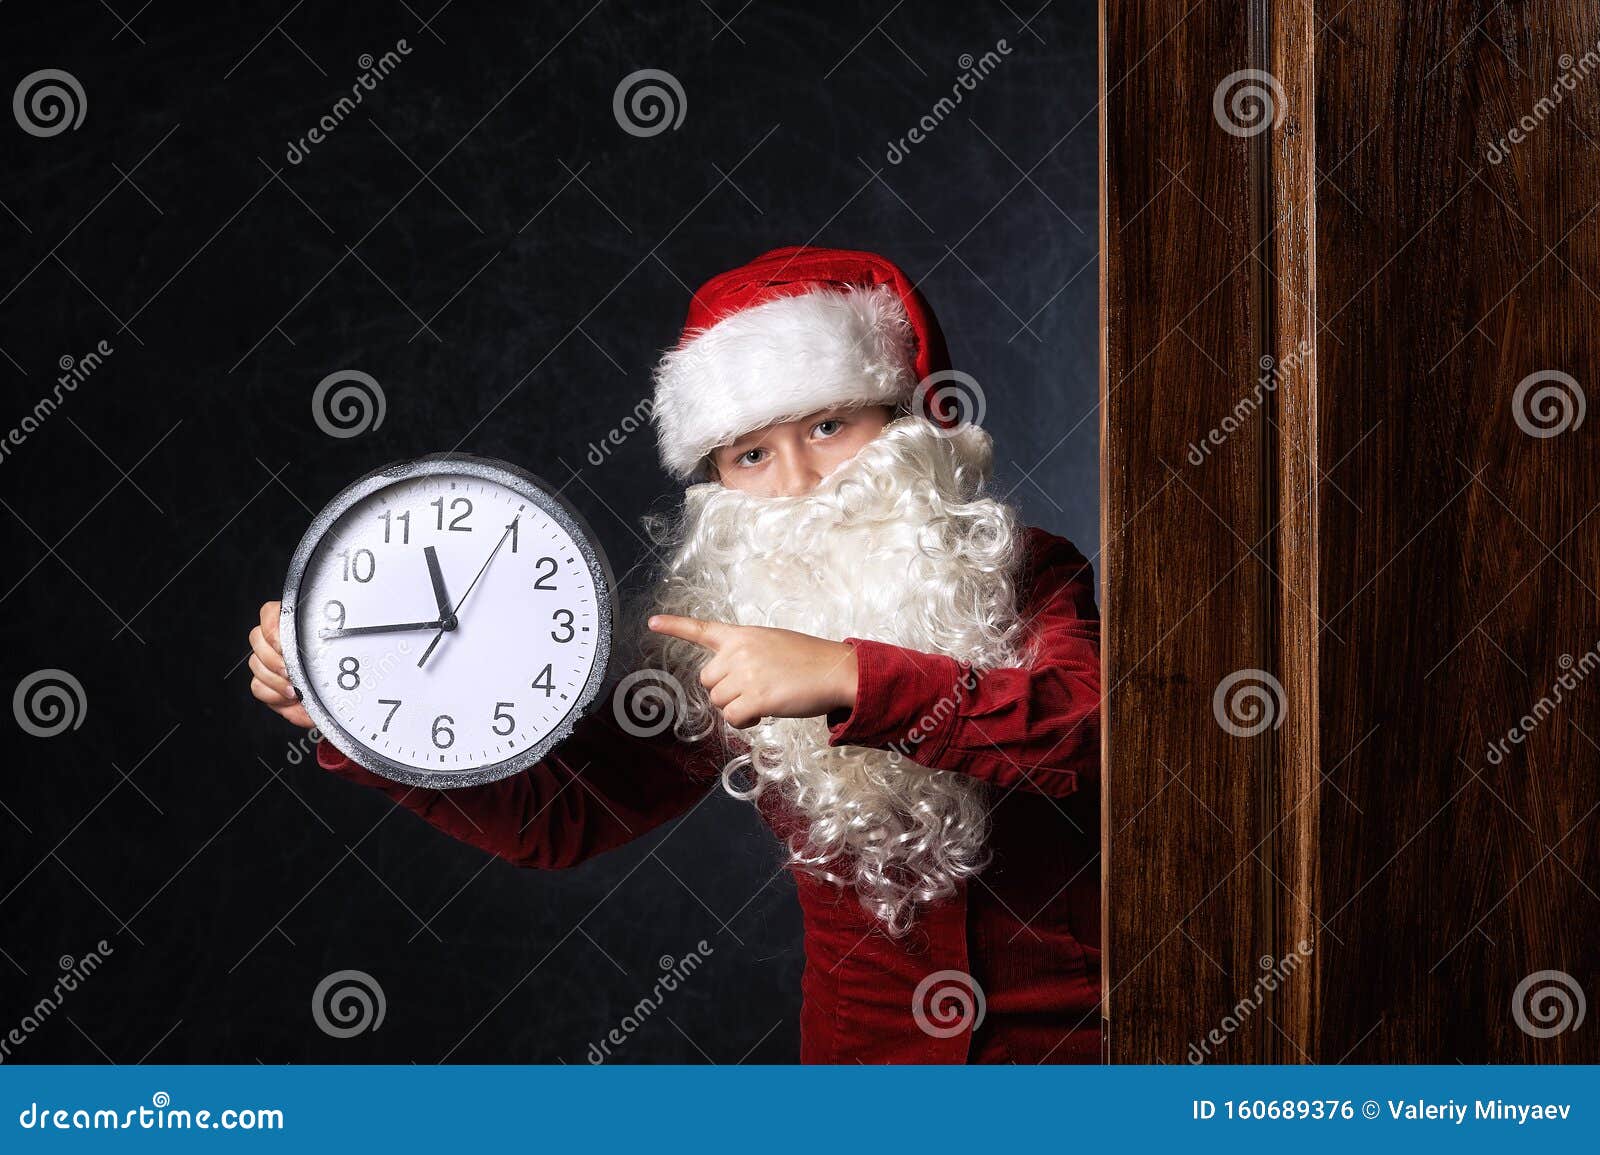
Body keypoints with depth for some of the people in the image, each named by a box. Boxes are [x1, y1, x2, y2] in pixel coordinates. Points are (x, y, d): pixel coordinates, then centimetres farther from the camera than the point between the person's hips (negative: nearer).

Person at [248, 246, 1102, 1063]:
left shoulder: (1024, 580, -4)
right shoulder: (718, 646, 3)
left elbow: (1087, 727, -22)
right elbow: (557, 813, 2)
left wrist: (854, 679, -32)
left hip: (1068, 1039, -1)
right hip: (864, 1044, 2)